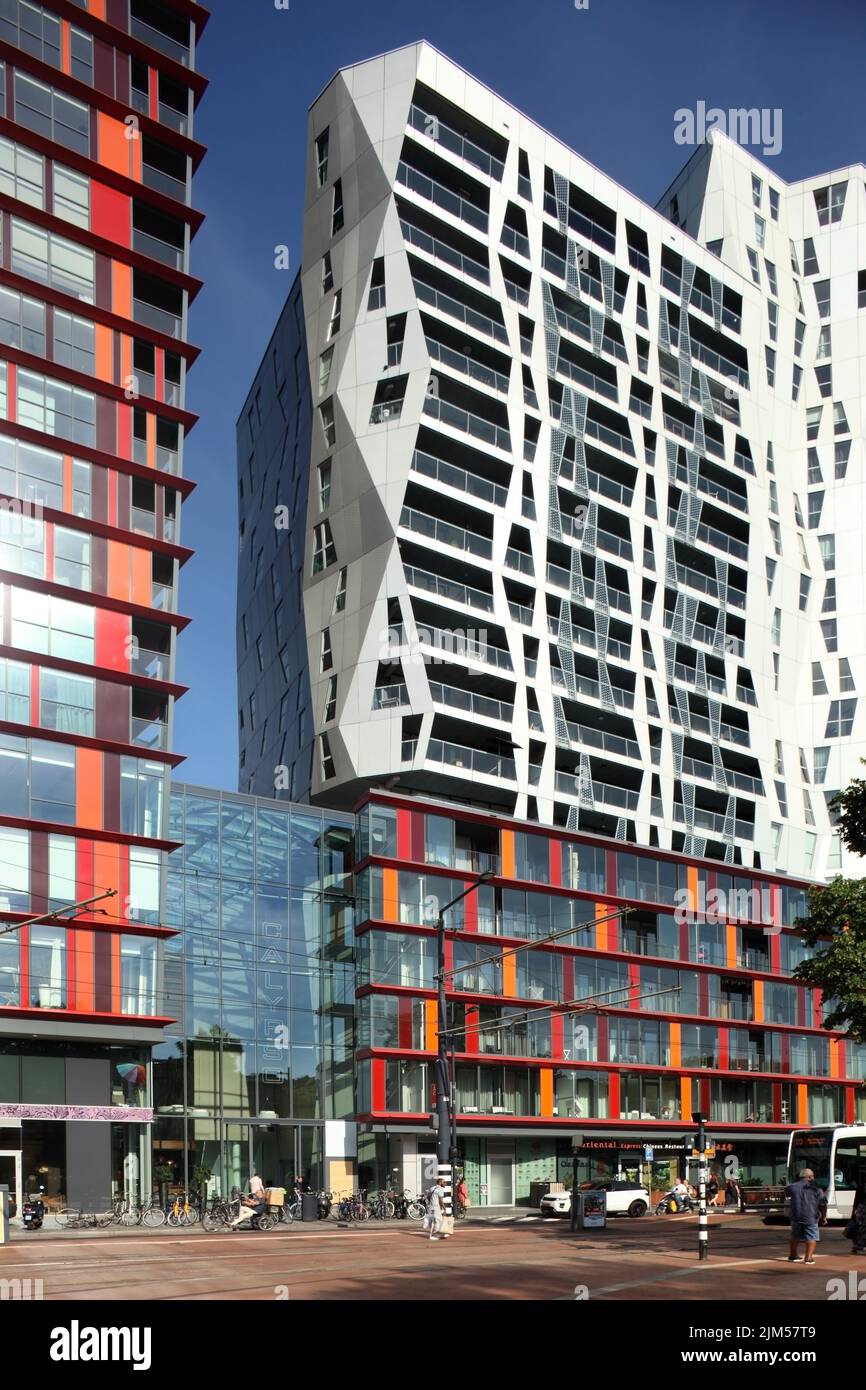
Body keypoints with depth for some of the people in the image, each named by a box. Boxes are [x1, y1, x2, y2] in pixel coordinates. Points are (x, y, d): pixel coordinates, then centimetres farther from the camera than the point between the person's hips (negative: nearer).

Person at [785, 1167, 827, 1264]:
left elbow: (787, 1194, 23)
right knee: (811, 1237, 5)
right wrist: (823, 1216, 5)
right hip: (811, 1217, -3)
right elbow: (822, 1204, -5)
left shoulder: (792, 1187, 3)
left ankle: (793, 1255, 30)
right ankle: (808, 1258, -3)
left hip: (796, 1216, 3)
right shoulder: (816, 1188, -4)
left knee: (795, 1236, 19)